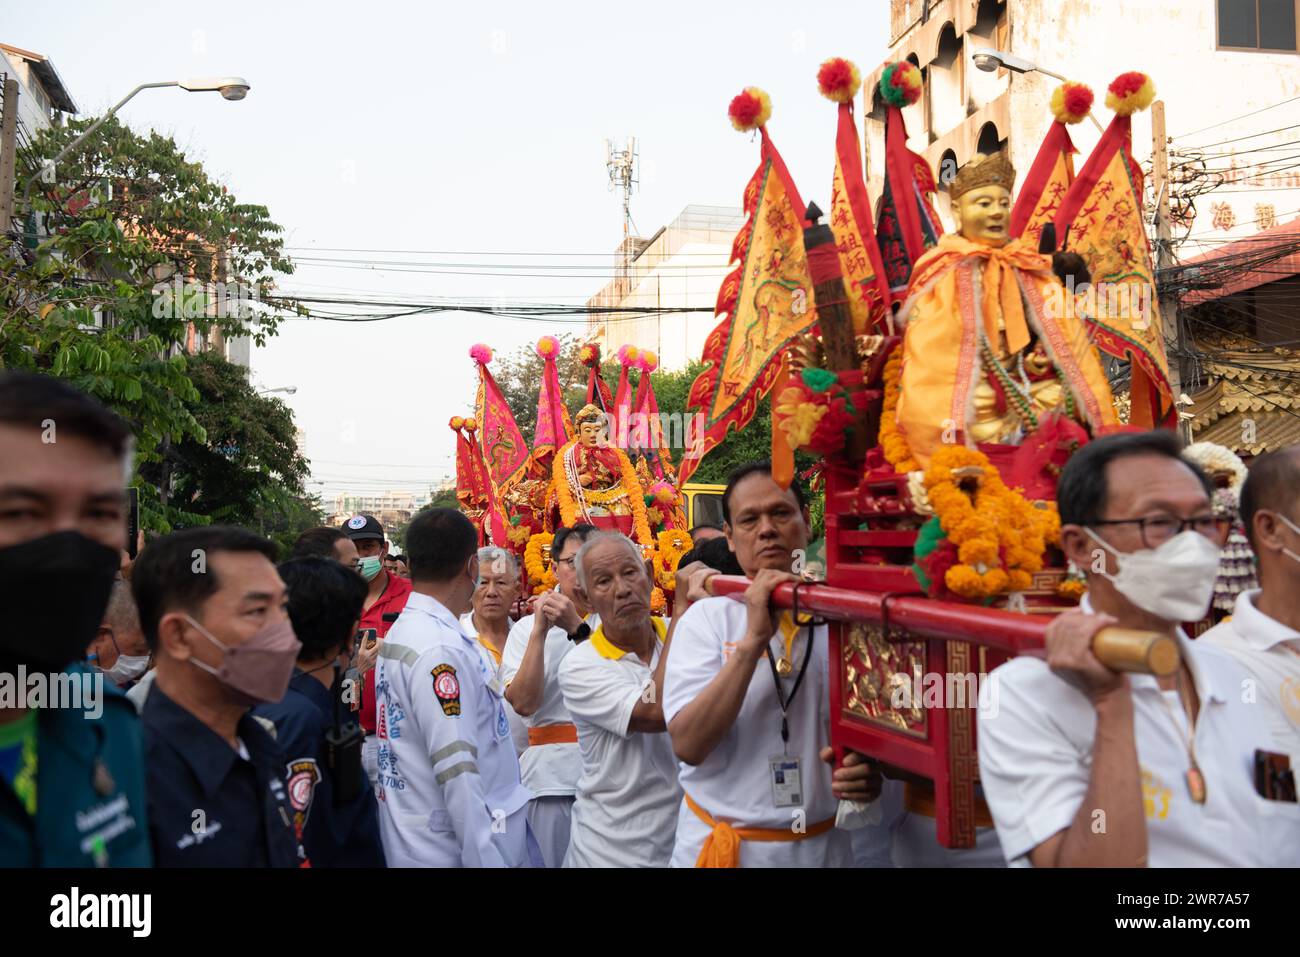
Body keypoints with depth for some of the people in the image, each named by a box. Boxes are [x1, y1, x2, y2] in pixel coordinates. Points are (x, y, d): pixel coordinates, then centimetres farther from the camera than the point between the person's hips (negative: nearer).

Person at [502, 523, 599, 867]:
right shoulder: (526, 627, 6)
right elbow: (523, 703, -6)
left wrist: (577, 628, -15)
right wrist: (539, 631, -10)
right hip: (552, 771, 0)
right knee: (552, 859, 5)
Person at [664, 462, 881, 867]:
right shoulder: (707, 617, -8)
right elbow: (687, 744, -19)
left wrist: (869, 770, -21)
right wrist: (754, 639, -25)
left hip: (824, 845, 1)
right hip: (720, 846, -1)